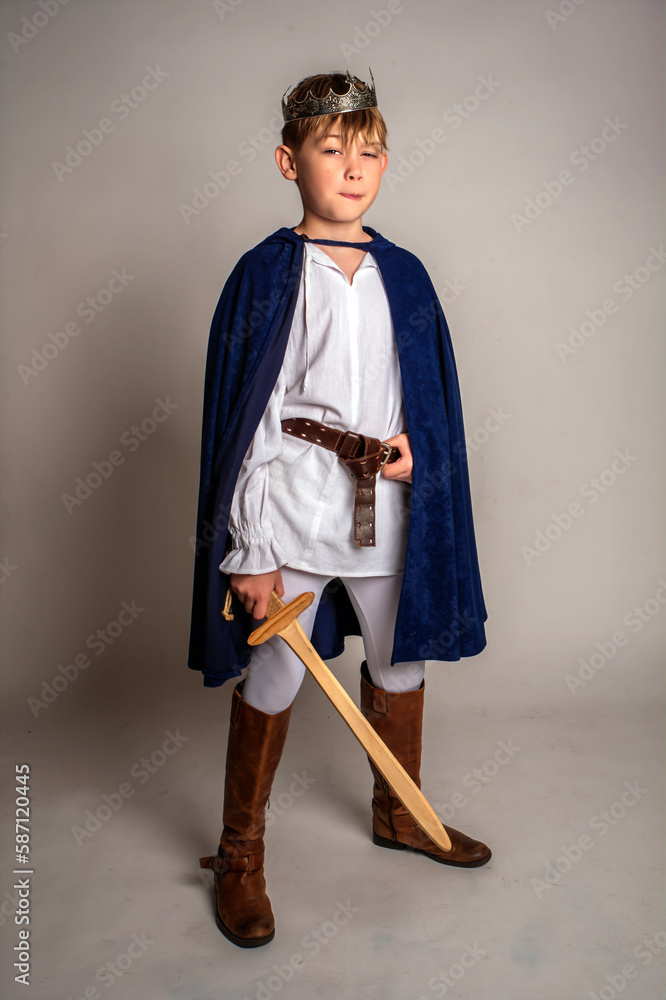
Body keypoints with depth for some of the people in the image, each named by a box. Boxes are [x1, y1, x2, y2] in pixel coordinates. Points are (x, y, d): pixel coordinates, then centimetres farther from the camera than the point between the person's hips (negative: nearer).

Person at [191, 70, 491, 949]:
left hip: (388, 511, 5)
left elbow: (437, 398, 14)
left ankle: (399, 816, 43)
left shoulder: (404, 275, 8)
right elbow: (243, 420, -8)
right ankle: (240, 854, 29)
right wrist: (248, 548, -10)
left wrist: (417, 445, -9)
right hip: (293, 511, -4)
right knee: (272, 683, 5)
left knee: (401, 663, 17)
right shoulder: (265, 274, -4)